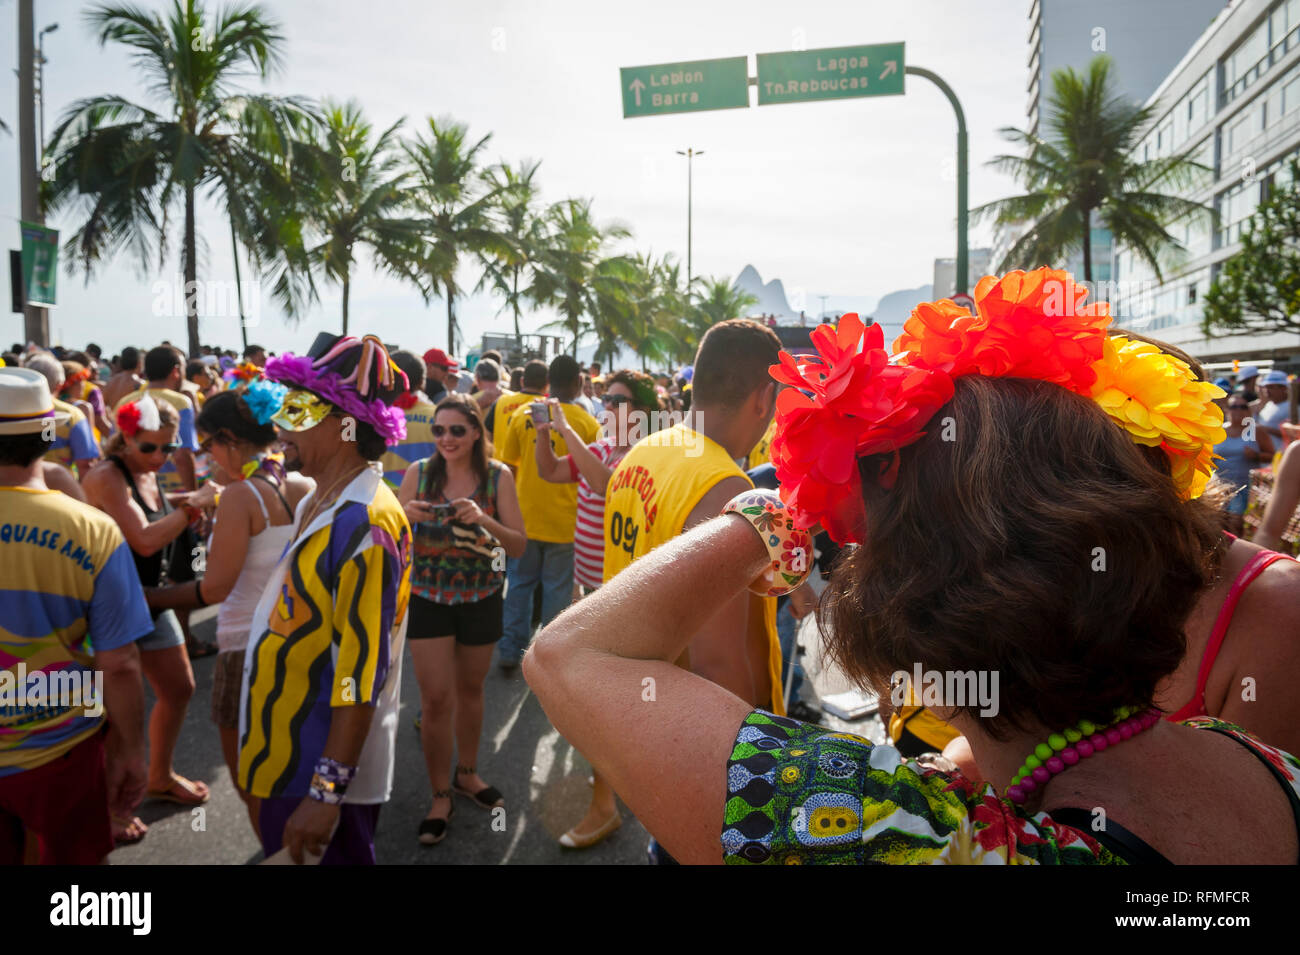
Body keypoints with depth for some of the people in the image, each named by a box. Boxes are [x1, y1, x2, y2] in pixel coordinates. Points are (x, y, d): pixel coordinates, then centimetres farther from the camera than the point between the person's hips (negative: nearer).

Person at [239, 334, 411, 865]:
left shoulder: (365, 523, -24)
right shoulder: (316, 503, 7)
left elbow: (362, 669, -26)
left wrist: (327, 790, -25)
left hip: (327, 769, -9)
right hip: (290, 758, 9)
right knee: (282, 851, 24)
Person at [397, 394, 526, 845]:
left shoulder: (498, 476, -9)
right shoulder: (418, 472, -7)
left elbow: (520, 546, -11)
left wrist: (484, 520, -28)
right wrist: (405, 518, -24)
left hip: (481, 599, 1)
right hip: (428, 599, 0)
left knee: (470, 690, 17)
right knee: (435, 699, -1)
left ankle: (467, 774, 39)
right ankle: (440, 795, 17)